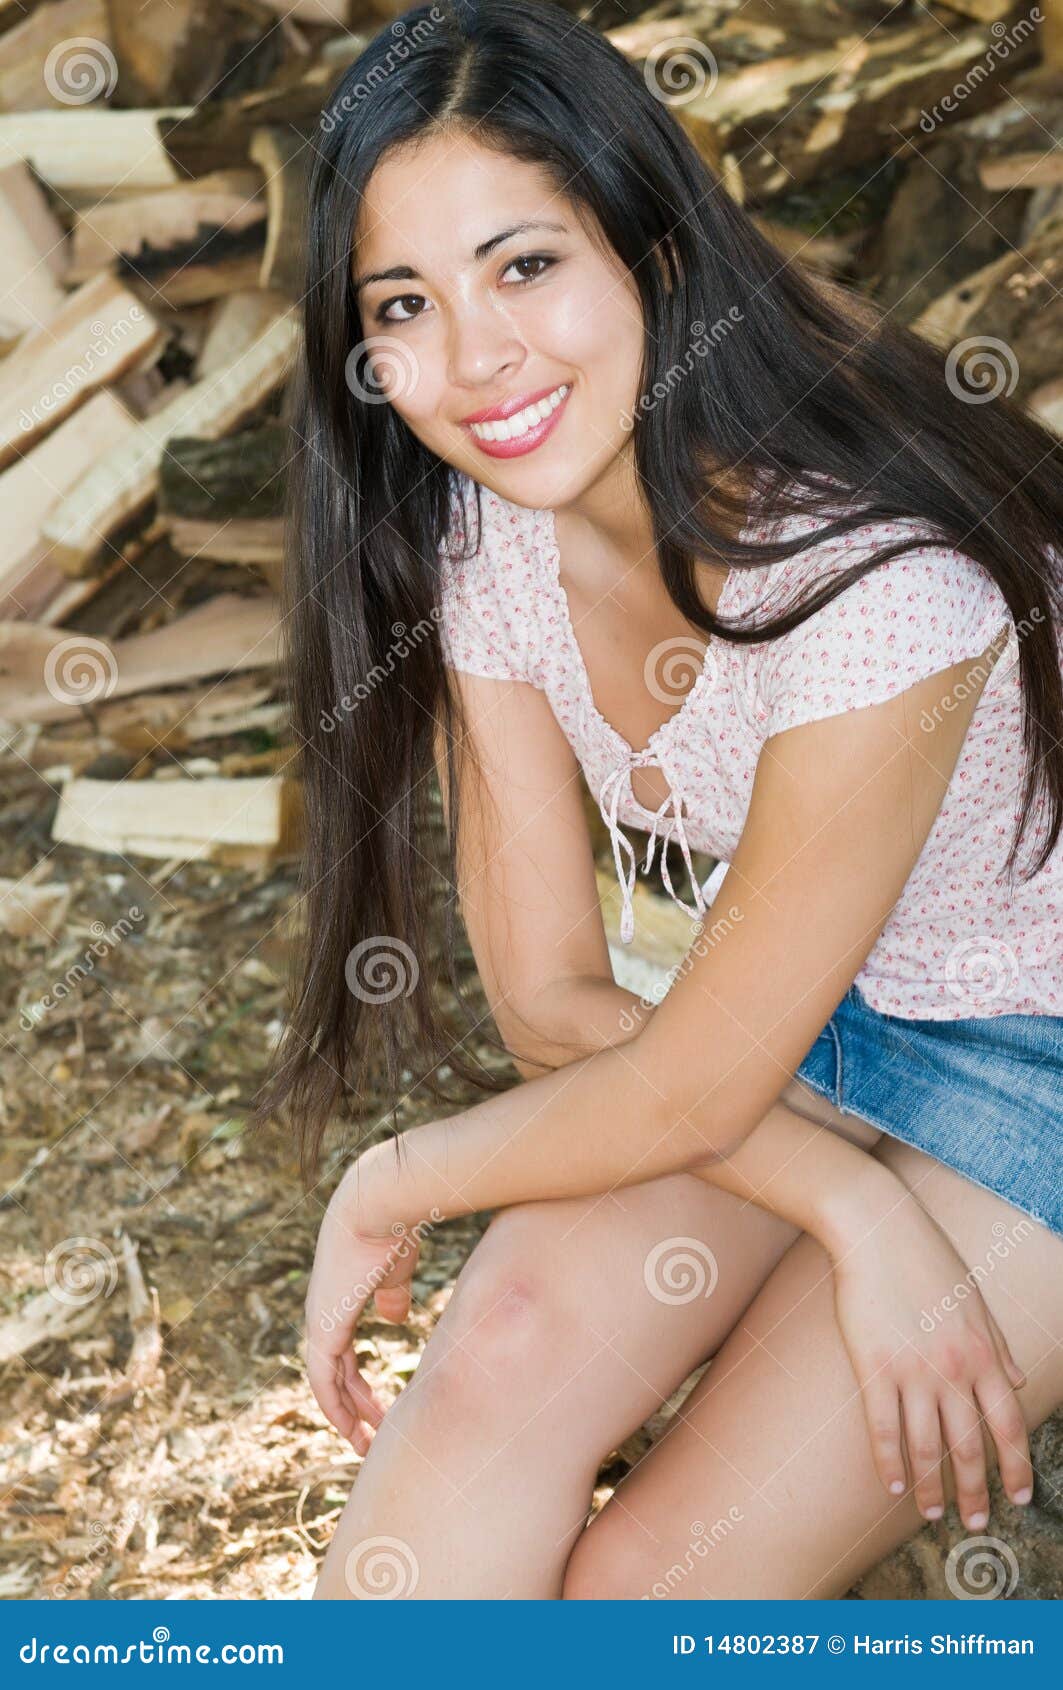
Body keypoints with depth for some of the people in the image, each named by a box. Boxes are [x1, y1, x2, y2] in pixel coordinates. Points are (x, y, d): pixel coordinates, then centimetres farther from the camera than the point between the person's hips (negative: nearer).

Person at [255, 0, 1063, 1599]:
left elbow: (685, 1096, -23)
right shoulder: (482, 534, -11)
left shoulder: (875, 579, -32)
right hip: (771, 1009, 5)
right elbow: (550, 996, -8)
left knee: (647, 1586, -17)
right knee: (504, 1353, -22)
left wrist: (388, 1187, -8)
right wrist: (857, 1217, -21)